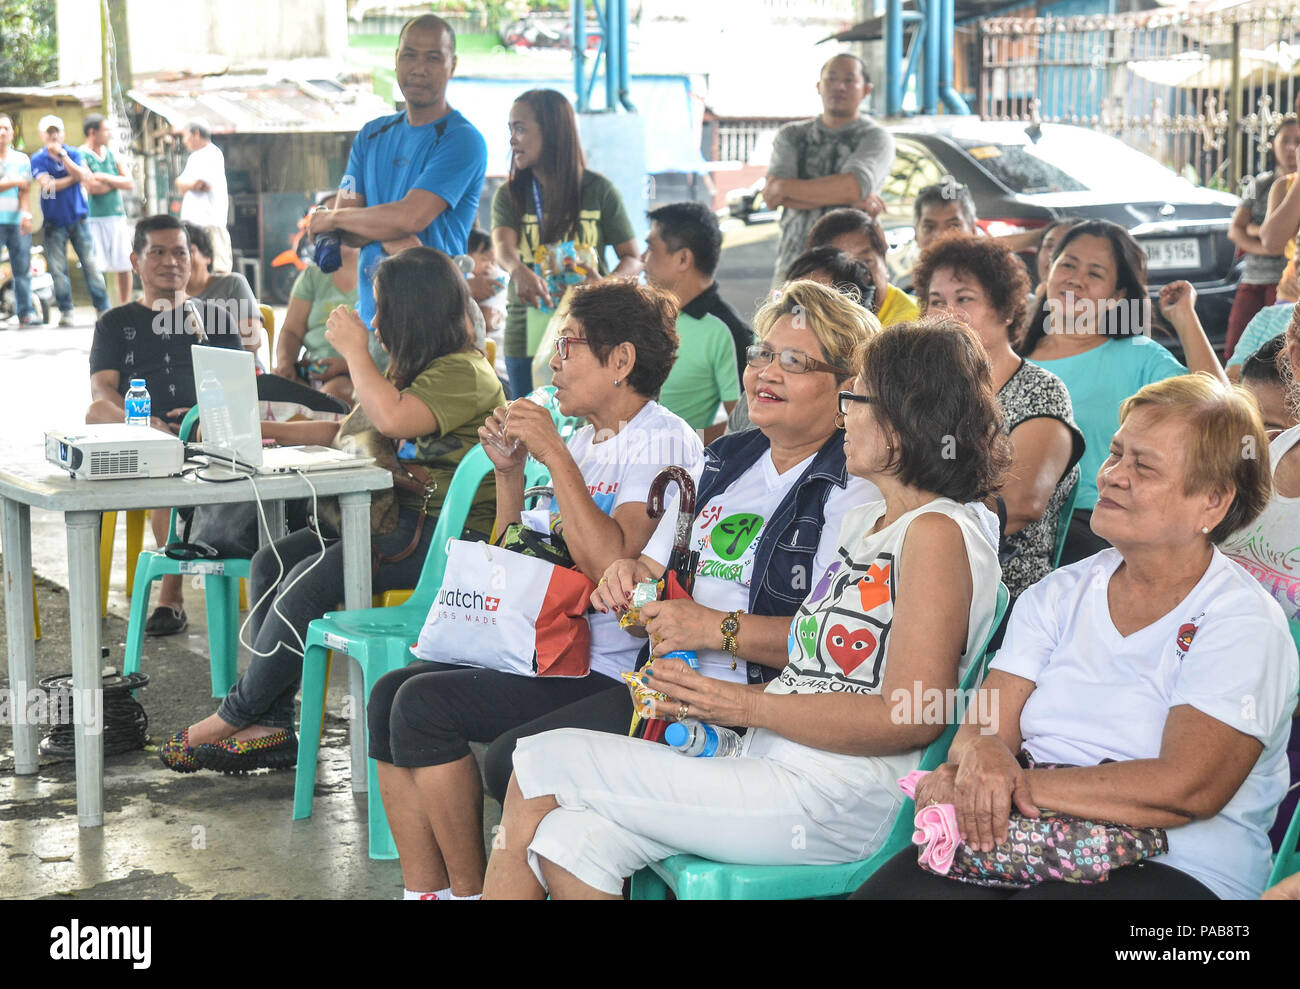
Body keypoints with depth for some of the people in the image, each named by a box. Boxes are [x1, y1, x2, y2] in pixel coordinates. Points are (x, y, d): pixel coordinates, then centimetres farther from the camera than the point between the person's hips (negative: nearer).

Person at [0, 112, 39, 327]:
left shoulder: (22, 159, 14)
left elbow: (24, 191, 6)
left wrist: (26, 214, -9)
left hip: (18, 221, 3)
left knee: (23, 268, 1)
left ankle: (25, 312, 4)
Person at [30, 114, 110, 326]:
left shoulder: (74, 154, 6)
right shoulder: (38, 159, 2)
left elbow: (82, 176, -12)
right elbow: (48, 185, -13)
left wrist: (62, 154, -16)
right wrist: (74, 177, -8)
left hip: (78, 219, 1)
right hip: (54, 223, -1)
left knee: (91, 265, -2)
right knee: (58, 270, -2)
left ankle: (102, 309, 2)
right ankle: (65, 312, 5)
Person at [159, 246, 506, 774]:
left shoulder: (463, 373, -12)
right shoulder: (417, 368, 21)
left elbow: (393, 419, -29)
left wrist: (354, 350, -14)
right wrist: (272, 430, 20)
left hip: (452, 535, -10)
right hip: (404, 522, 10)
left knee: (312, 580, -22)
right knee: (271, 561, -6)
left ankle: (236, 714, -5)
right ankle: (271, 727, -11)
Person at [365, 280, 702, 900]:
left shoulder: (663, 441, -10)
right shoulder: (585, 440, 17)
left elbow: (610, 563, -24)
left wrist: (556, 458, -19)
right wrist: (509, 472, 8)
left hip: (605, 674, -9)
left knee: (426, 703, -20)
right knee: (391, 693, -5)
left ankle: (469, 889, -6)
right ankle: (424, 892, -4)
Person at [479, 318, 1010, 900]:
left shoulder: (938, 531, -11)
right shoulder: (862, 523, 19)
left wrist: (747, 706, -18)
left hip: (831, 803, -8)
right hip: (767, 765, 8)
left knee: (545, 761, -8)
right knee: (571, 842, -12)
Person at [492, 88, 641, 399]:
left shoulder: (599, 190, 2)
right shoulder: (509, 195, 7)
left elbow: (634, 258, 3)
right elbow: (503, 246, -13)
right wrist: (518, 270, -37)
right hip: (525, 335, 2)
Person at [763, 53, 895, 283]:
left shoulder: (875, 137, 6)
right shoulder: (792, 136, 17)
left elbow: (854, 186, -13)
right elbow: (774, 191, -1)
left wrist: (786, 188, -3)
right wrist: (846, 197, -8)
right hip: (793, 264, 3)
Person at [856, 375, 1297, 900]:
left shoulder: (1245, 624, -3)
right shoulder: (1058, 594, 15)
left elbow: (1185, 788, -16)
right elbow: (986, 728, 6)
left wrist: (1021, 785, -18)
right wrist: (980, 756, -19)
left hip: (1175, 869, -4)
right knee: (883, 891, -24)